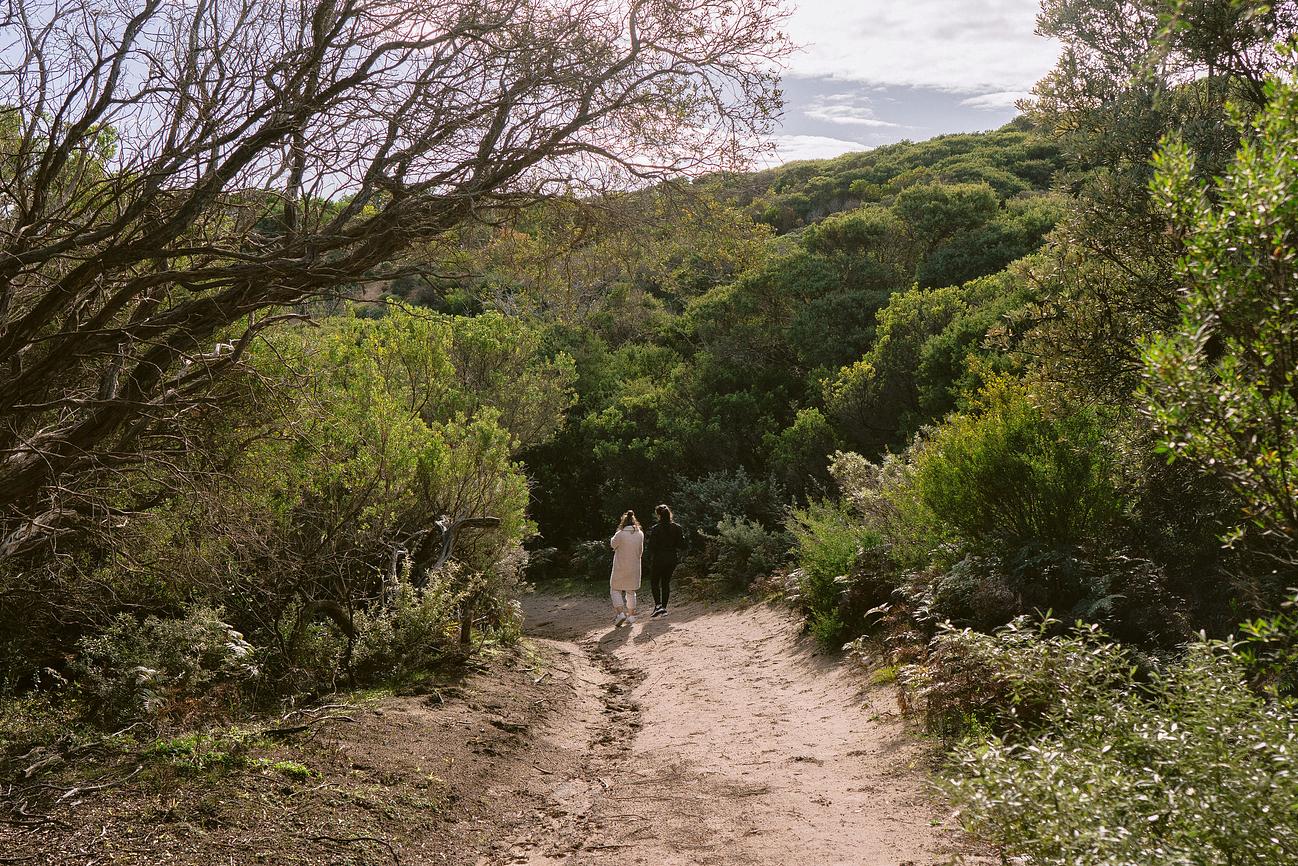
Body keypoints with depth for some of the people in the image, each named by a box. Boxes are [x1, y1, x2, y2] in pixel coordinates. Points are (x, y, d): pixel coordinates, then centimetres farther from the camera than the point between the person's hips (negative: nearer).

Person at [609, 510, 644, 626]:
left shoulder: (620, 534, -17)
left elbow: (612, 544, 2)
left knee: (615, 590, 8)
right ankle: (631, 615, 19)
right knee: (631, 592, 17)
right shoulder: (640, 534, -4)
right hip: (634, 568, 4)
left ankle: (620, 613, -8)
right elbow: (640, 550, 8)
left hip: (620, 568, -4)